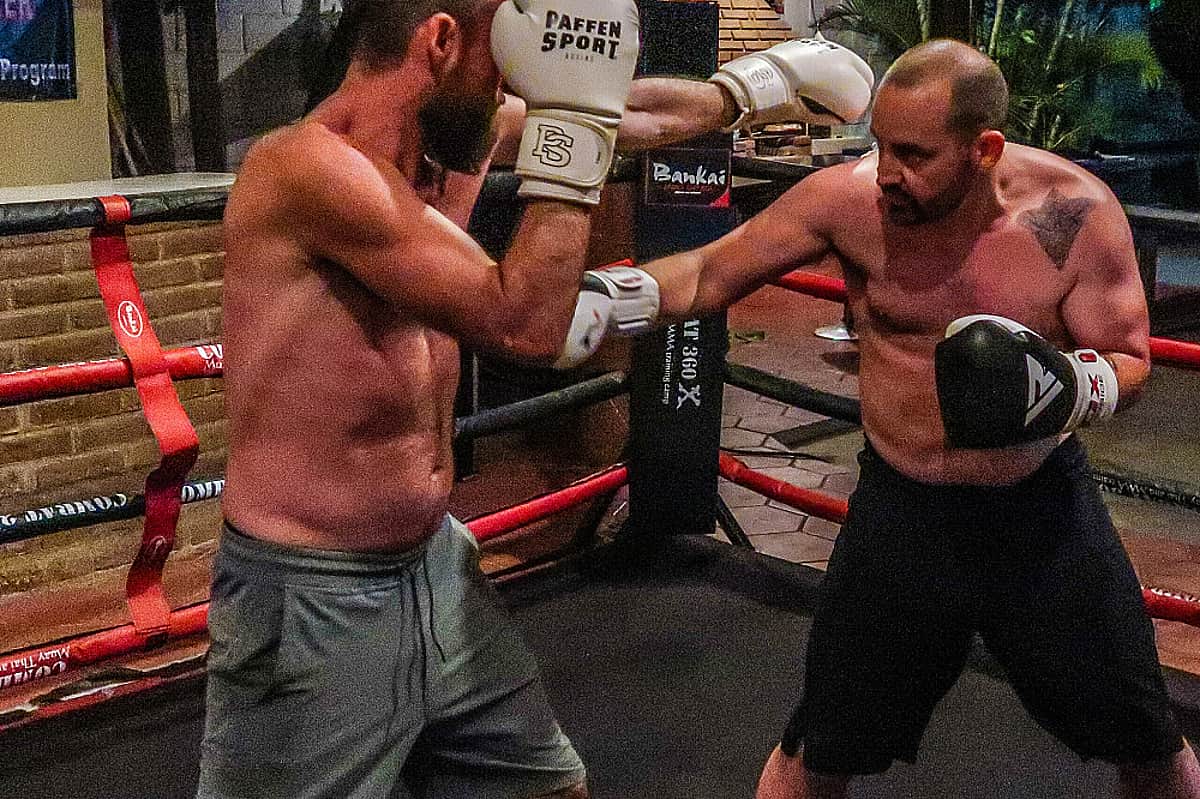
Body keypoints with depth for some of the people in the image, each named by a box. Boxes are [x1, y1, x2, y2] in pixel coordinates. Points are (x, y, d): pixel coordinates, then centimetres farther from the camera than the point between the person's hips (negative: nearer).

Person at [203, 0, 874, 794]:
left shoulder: (449, 142, 1)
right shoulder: (305, 165, -24)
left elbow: (627, 114, 17)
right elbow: (524, 324, -26)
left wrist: (771, 79, 28)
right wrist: (573, 111, -23)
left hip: (436, 568, 8)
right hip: (311, 605, -8)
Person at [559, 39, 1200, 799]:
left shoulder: (1074, 210, -17)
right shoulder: (849, 197, -18)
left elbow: (1131, 362, -7)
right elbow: (706, 275, -8)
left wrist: (1064, 386, -30)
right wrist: (600, 298, -25)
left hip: (1045, 505, 1)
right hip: (903, 508, 0)